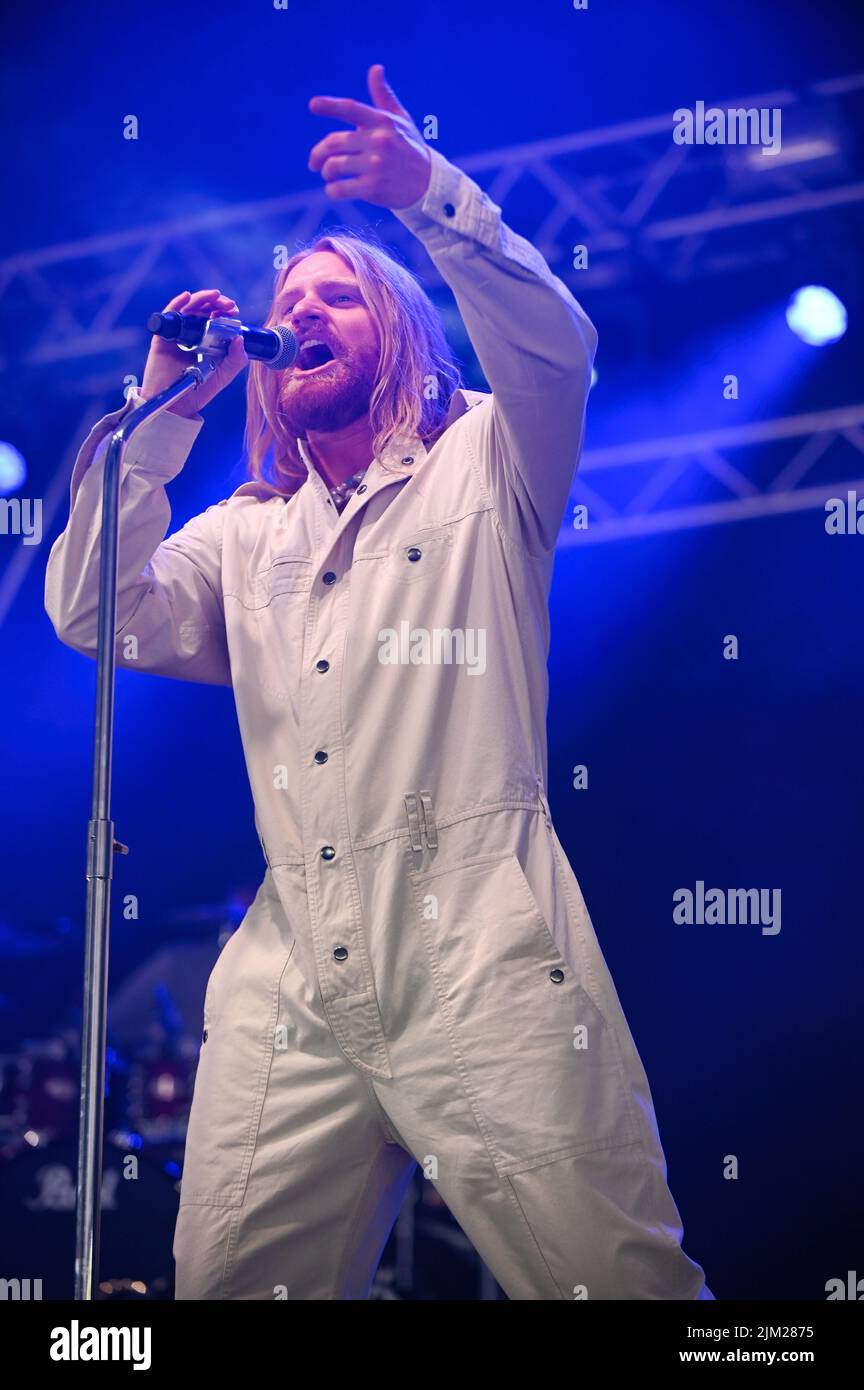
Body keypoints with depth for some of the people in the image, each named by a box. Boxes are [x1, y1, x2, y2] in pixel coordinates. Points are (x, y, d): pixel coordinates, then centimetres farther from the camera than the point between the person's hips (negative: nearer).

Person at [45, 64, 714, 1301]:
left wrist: (433, 196, -21)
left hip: (486, 970, -4)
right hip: (292, 985, 4)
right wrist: (161, 412, 6)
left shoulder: (483, 466, 13)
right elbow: (93, 614, 11)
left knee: (617, 1277, -10)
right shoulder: (246, 536, 24)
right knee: (227, 1285, 1)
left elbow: (556, 348, -7)